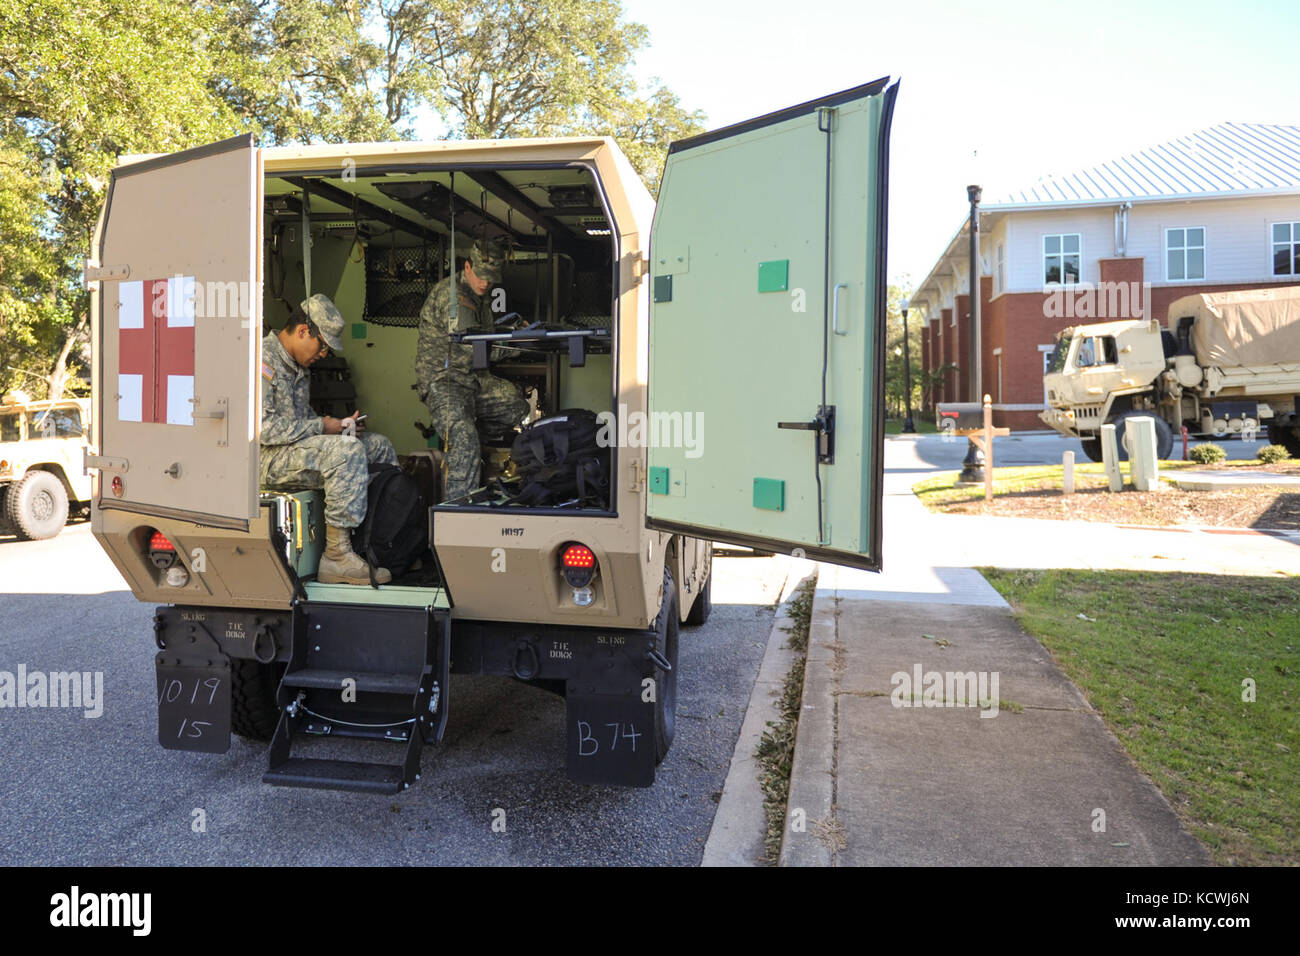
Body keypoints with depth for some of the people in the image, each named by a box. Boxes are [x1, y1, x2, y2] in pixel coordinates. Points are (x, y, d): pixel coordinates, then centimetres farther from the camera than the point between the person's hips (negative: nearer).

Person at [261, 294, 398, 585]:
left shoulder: (299, 367, 19)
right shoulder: (263, 359, -14)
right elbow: (260, 427, -24)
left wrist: (338, 425, 6)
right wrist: (320, 427, -19)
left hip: (298, 449, 10)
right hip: (267, 459, -10)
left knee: (379, 445, 5)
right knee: (347, 451, -32)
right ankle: (337, 556, -29)